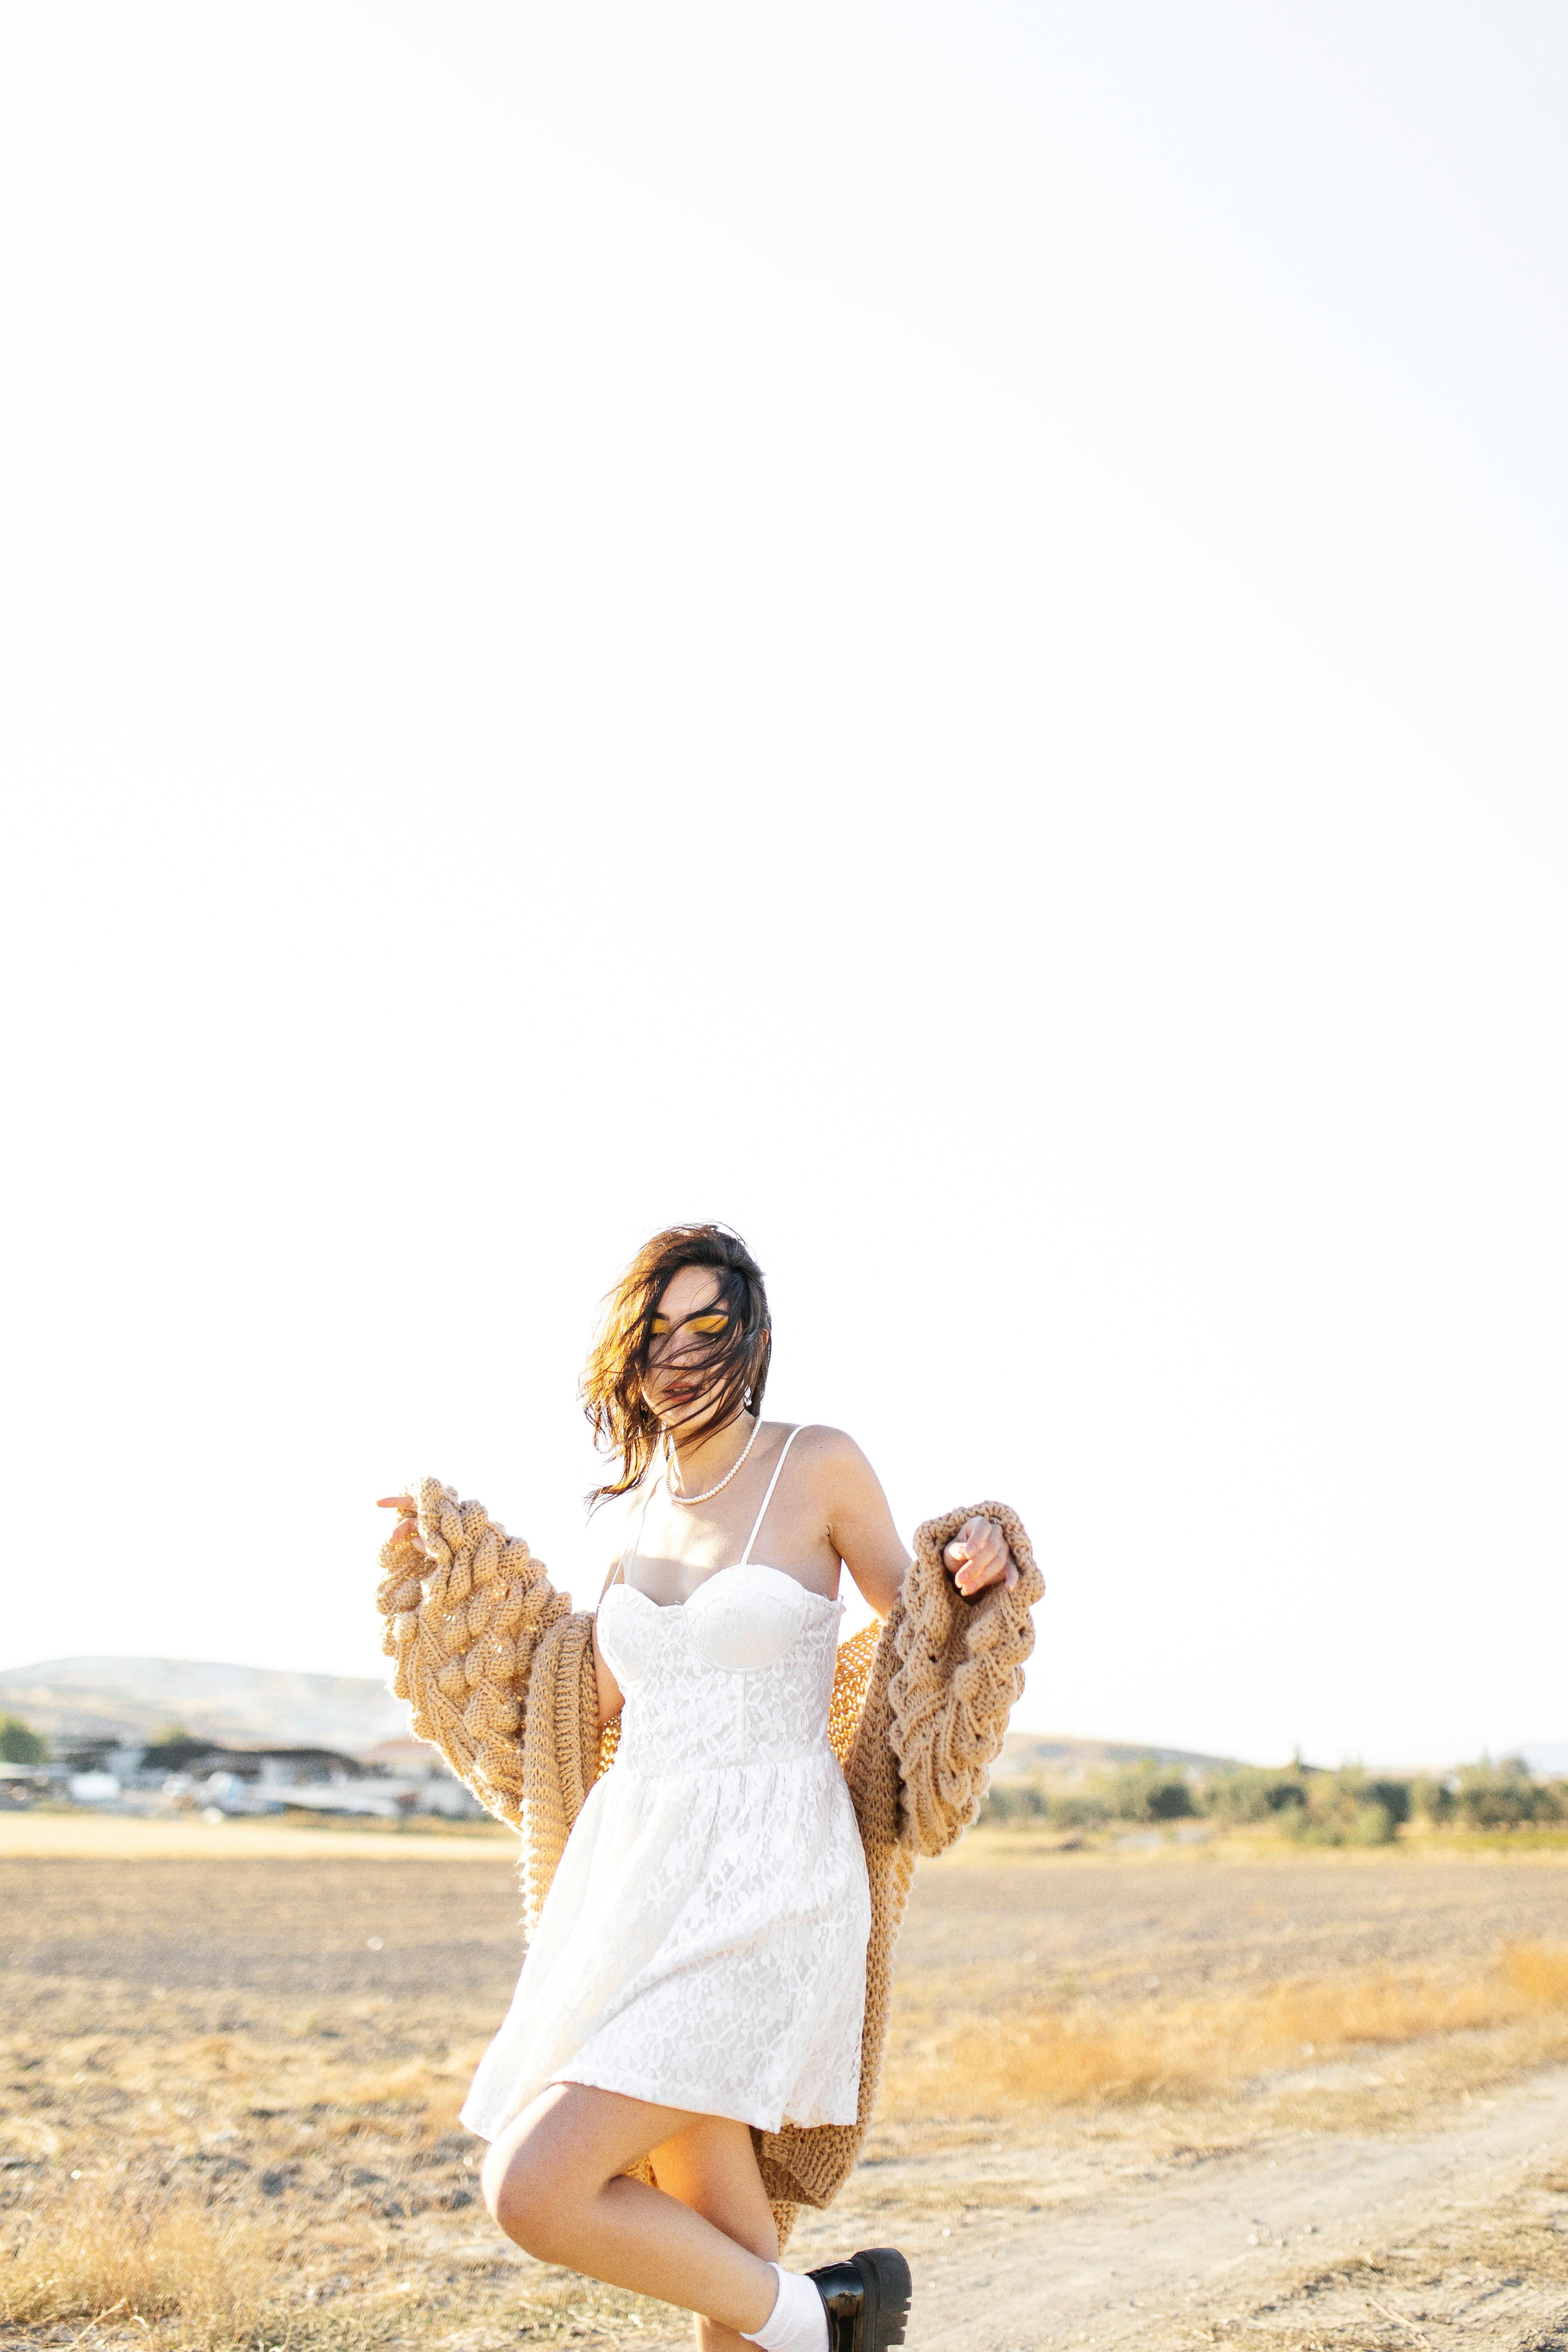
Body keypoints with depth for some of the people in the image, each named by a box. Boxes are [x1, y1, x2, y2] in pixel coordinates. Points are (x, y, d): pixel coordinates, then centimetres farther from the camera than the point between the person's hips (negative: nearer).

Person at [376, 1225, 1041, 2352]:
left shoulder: (821, 1466, -4)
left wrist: (972, 1572, -13)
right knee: (725, 2260, 7)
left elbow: (915, 1618, 9)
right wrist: (459, 1560, 20)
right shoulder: (640, 1498, 12)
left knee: (535, 2190, -17)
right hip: (634, 1880, 6)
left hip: (764, 1893, -6)